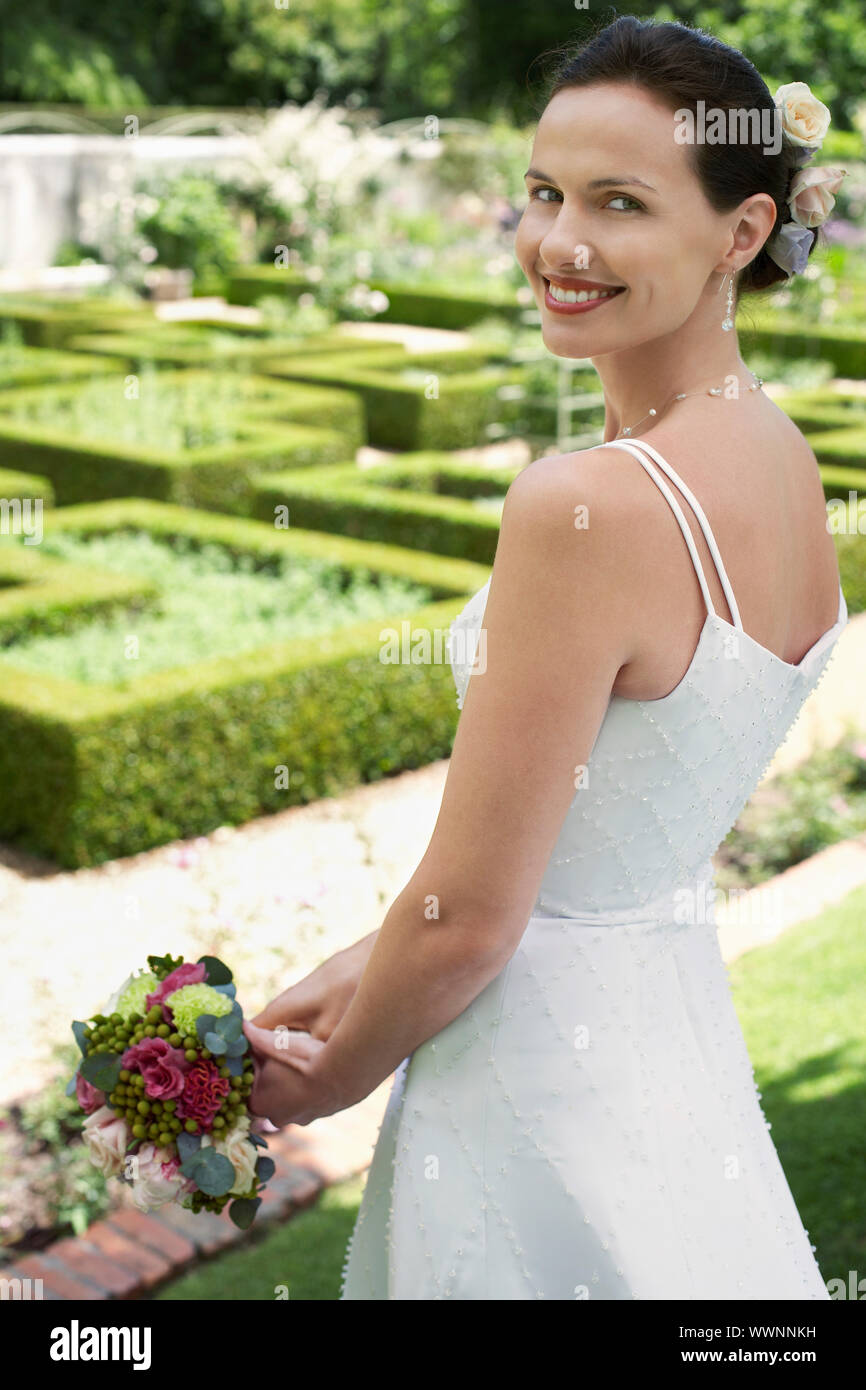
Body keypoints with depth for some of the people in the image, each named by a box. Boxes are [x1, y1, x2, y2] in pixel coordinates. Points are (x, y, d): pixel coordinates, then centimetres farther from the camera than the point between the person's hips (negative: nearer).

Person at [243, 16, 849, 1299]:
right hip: (685, 1034, 8)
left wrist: (332, 1078, -1)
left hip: (543, 1093, -8)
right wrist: (363, 972, 9)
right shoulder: (784, 462, 2)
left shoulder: (582, 506, -26)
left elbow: (468, 919, -20)